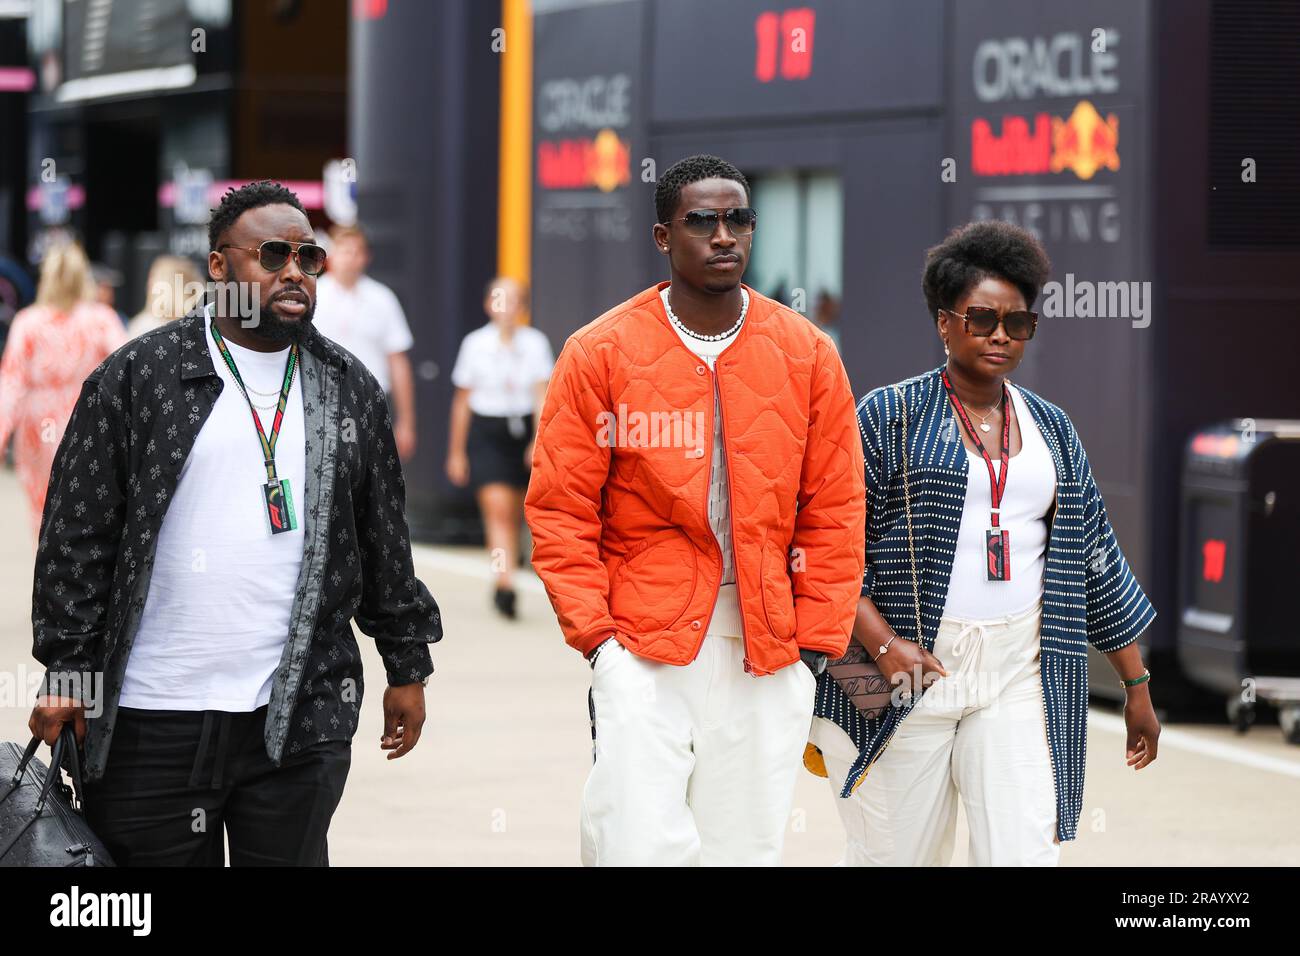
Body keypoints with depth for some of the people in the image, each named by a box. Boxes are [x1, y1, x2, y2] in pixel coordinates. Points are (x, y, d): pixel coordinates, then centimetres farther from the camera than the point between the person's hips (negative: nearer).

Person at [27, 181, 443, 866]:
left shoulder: (351, 390, 11)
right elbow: (76, 536, -1)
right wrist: (65, 673, -5)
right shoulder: (136, 376, 1)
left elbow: (384, 545, 17)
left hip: (299, 724, 2)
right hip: (149, 725, -2)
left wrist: (407, 668, 16)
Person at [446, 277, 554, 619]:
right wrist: (456, 451, 9)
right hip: (486, 433, -2)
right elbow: (462, 400, 7)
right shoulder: (475, 344, 0)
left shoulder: (535, 342, 1)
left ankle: (502, 582, 29)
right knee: (498, 509, -17)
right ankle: (505, 584, -26)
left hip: (524, 431, 2)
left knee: (514, 515, 11)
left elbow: (542, 394, -6)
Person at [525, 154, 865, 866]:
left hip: (767, 653, 2)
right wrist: (595, 635, -7)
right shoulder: (600, 353, -1)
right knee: (641, 846, -11)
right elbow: (561, 513, 0)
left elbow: (834, 513, 8)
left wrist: (816, 641, 2)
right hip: (641, 644, -2)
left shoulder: (806, 354, 5)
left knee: (745, 849, 6)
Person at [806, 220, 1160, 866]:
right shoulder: (889, 417, 1)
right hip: (911, 671, -3)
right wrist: (883, 645, -18)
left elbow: (1095, 560, 17)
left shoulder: (1051, 429, 15)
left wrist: (1136, 685, 16)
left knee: (1025, 855, -9)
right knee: (896, 857, 1)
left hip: (1018, 681, 3)